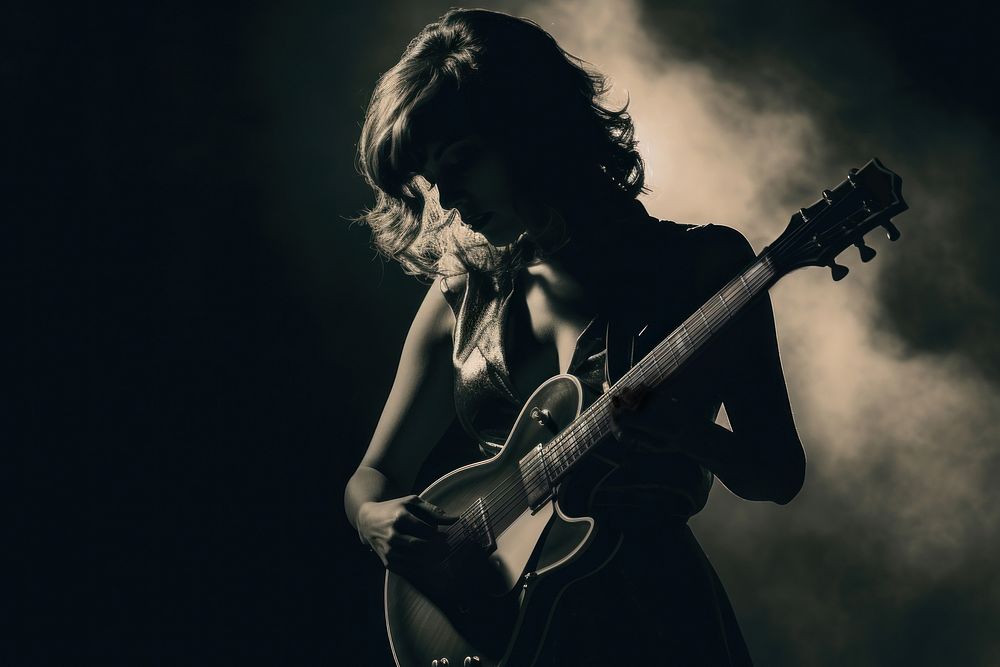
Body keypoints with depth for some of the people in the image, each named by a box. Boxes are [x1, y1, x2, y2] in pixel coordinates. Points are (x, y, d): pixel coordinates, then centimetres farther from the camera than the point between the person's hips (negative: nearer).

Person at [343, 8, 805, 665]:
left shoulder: (700, 265, 1)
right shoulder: (461, 297, 12)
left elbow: (780, 474, 1)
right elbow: (374, 475, 18)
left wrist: (688, 435, -19)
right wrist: (374, 516, -5)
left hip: (652, 613, -4)